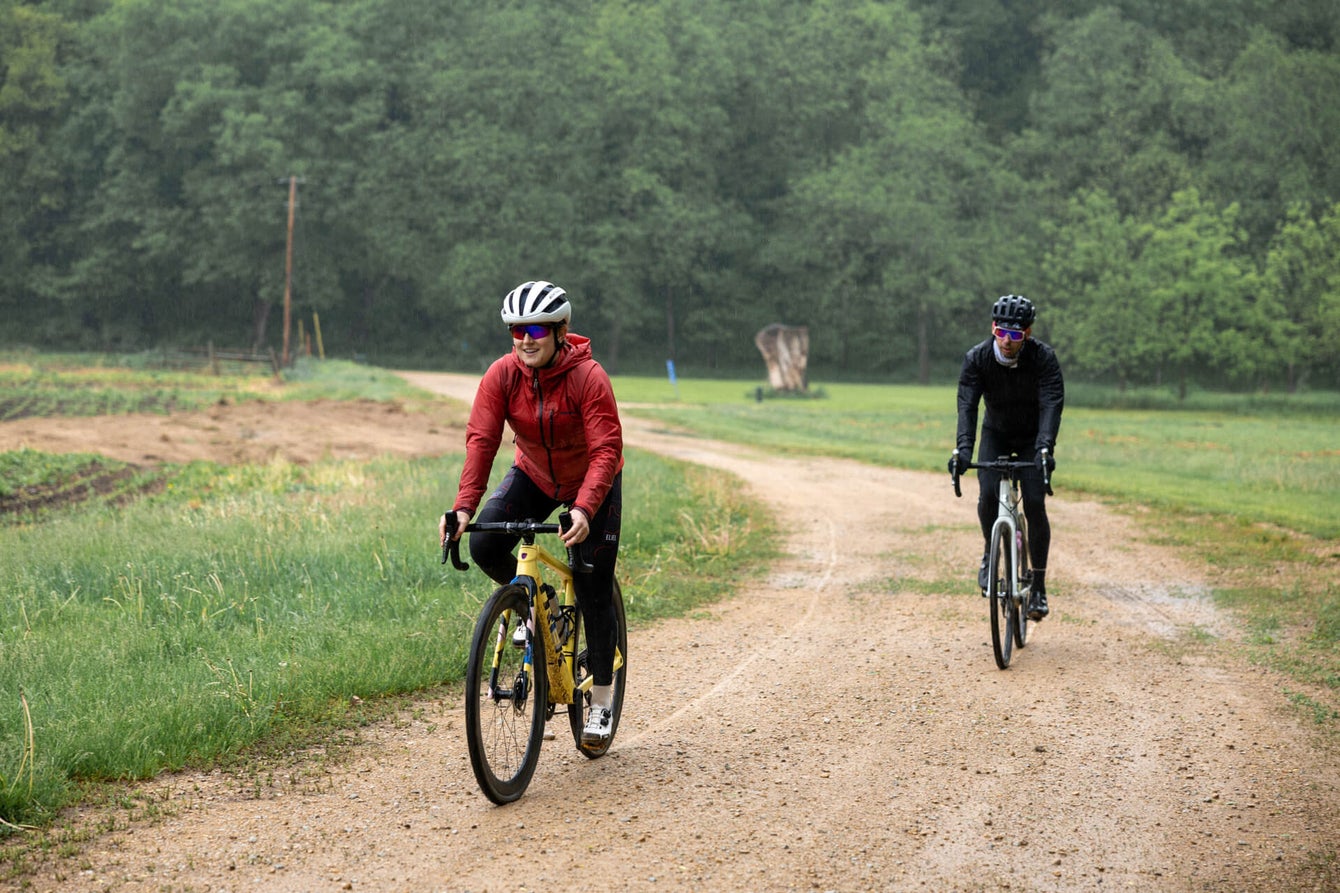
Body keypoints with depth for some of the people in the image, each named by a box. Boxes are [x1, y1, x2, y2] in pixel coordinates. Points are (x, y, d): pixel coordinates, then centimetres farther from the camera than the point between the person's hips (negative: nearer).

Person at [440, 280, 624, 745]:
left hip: (592, 484, -3)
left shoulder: (589, 378, -28)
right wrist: (464, 506, -38)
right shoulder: (502, 374, -19)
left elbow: (606, 450, -34)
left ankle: (601, 703, 11)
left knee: (594, 594, -4)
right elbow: (481, 439, -25)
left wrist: (584, 509, -49)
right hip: (533, 476, 3)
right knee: (484, 545, -23)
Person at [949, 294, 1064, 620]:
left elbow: (1052, 404, -34)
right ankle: (990, 553, 5)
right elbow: (967, 405, -30)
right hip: (996, 434, 1)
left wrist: (1045, 447, -49)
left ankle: (1039, 586, -4)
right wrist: (963, 448, -46)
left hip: (1032, 438, -1)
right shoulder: (976, 358, -22)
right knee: (988, 494, -23)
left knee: (1034, 504, -15)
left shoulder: (1044, 358, -25)